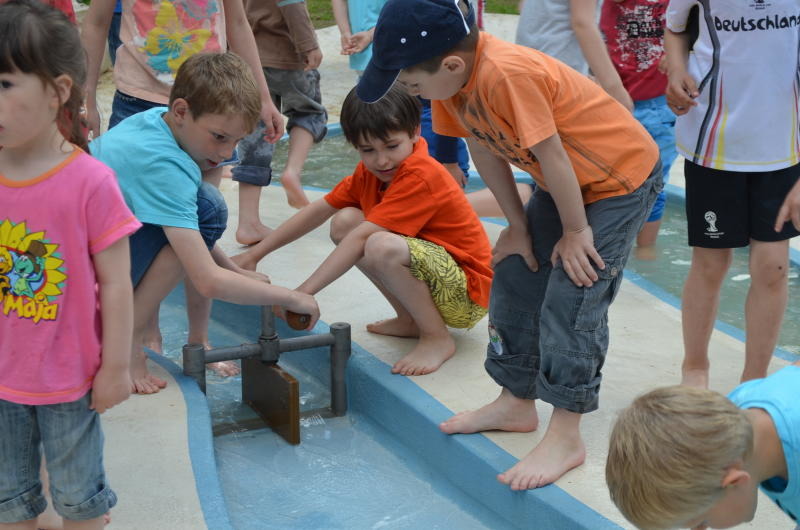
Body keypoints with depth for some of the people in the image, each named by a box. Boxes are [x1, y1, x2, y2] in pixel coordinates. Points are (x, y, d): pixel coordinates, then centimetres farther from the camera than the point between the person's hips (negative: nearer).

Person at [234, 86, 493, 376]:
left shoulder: (420, 176, -23)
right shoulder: (370, 171, 4)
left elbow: (361, 238, -30)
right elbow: (319, 210, 8)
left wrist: (304, 292, -33)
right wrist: (254, 254, 4)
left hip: (466, 296, -9)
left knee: (381, 246, -34)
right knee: (343, 221, 0)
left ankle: (437, 338, -11)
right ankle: (410, 319, 7)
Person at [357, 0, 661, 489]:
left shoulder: (506, 74, -37)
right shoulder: (452, 74, -11)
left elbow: (551, 155, -29)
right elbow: (484, 149, 0)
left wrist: (575, 232, -17)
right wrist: (518, 225, 4)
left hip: (621, 178, -9)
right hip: (567, 182, 9)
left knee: (570, 301, -11)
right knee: (516, 274, 13)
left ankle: (566, 437, 1)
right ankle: (517, 403, 27)